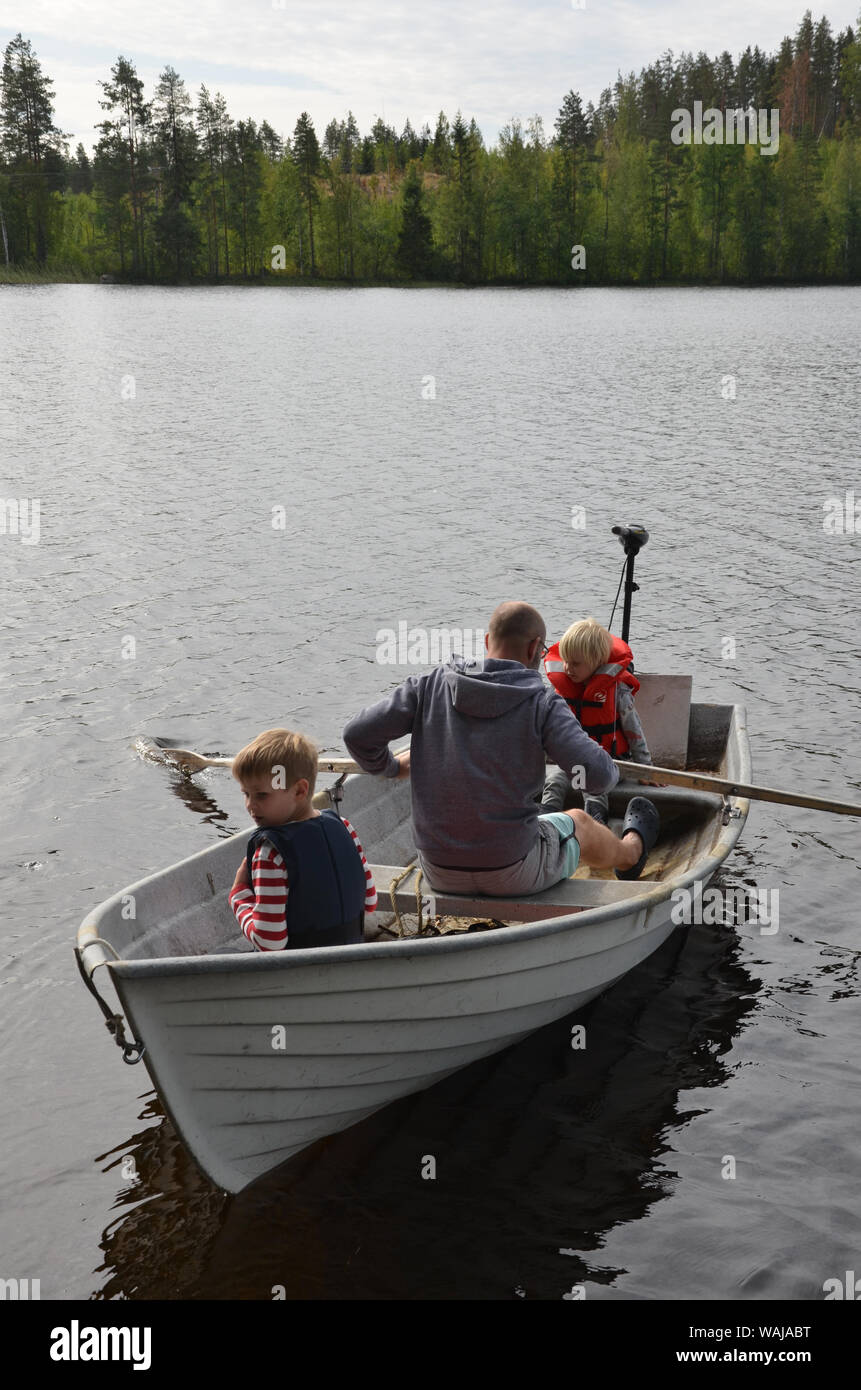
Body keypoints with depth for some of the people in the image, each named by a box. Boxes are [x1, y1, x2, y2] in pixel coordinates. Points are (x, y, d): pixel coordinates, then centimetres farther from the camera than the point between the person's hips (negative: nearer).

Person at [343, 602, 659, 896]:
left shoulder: (428, 686, -6)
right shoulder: (542, 703, -14)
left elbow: (358, 734, -9)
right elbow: (597, 775, -20)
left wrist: (388, 767, 13)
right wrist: (609, 770, 6)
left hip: (439, 873, 3)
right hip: (512, 874, -3)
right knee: (578, 822, 29)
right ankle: (630, 851, 63)